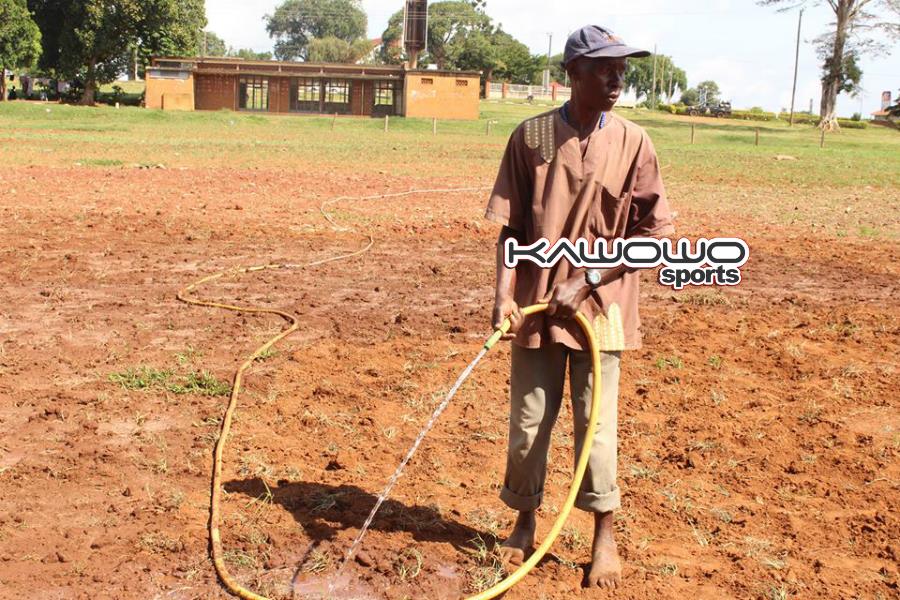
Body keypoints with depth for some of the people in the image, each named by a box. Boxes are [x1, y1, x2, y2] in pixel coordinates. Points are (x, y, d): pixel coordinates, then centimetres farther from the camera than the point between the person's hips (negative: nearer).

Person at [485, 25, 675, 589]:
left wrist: (587, 281, -11)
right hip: (536, 307, 1)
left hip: (600, 308, 0)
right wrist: (505, 294, -13)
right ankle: (525, 524, 30)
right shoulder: (531, 136, -2)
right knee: (528, 423, 9)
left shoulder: (632, 142, -2)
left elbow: (654, 232, -3)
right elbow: (510, 226, -1)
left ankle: (605, 537, 23)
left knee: (598, 425, 5)